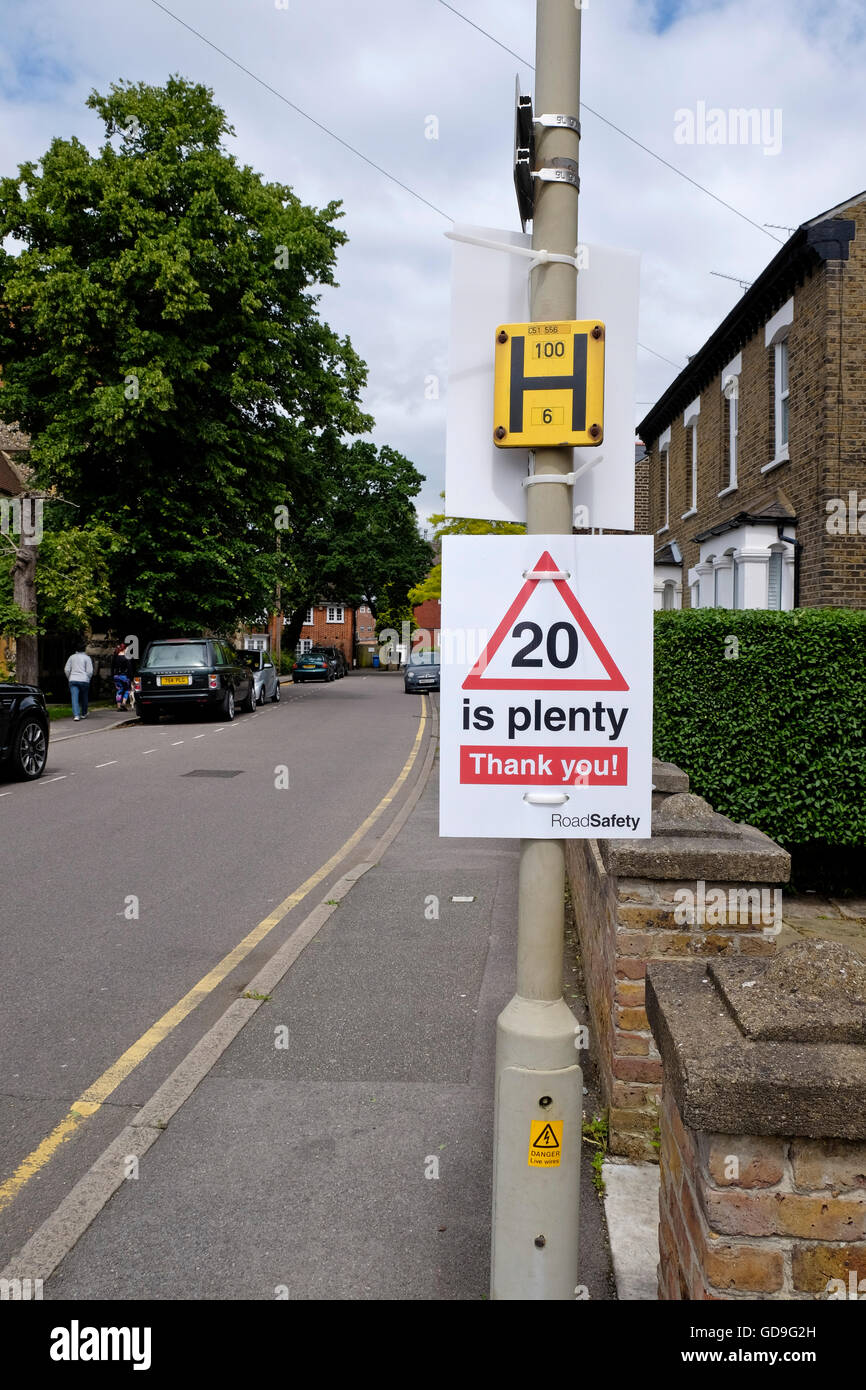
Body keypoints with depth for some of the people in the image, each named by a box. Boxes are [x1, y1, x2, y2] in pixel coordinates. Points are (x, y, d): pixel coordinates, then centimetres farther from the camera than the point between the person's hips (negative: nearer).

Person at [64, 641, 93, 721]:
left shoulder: (72, 657, 11)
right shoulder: (87, 658, 1)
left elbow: (66, 670, 9)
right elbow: (90, 671, -6)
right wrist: (87, 679, 9)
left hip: (73, 680, 2)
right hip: (84, 680, -2)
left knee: (74, 698, -5)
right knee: (84, 698, 15)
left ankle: (76, 715, -18)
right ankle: (83, 714, 26)